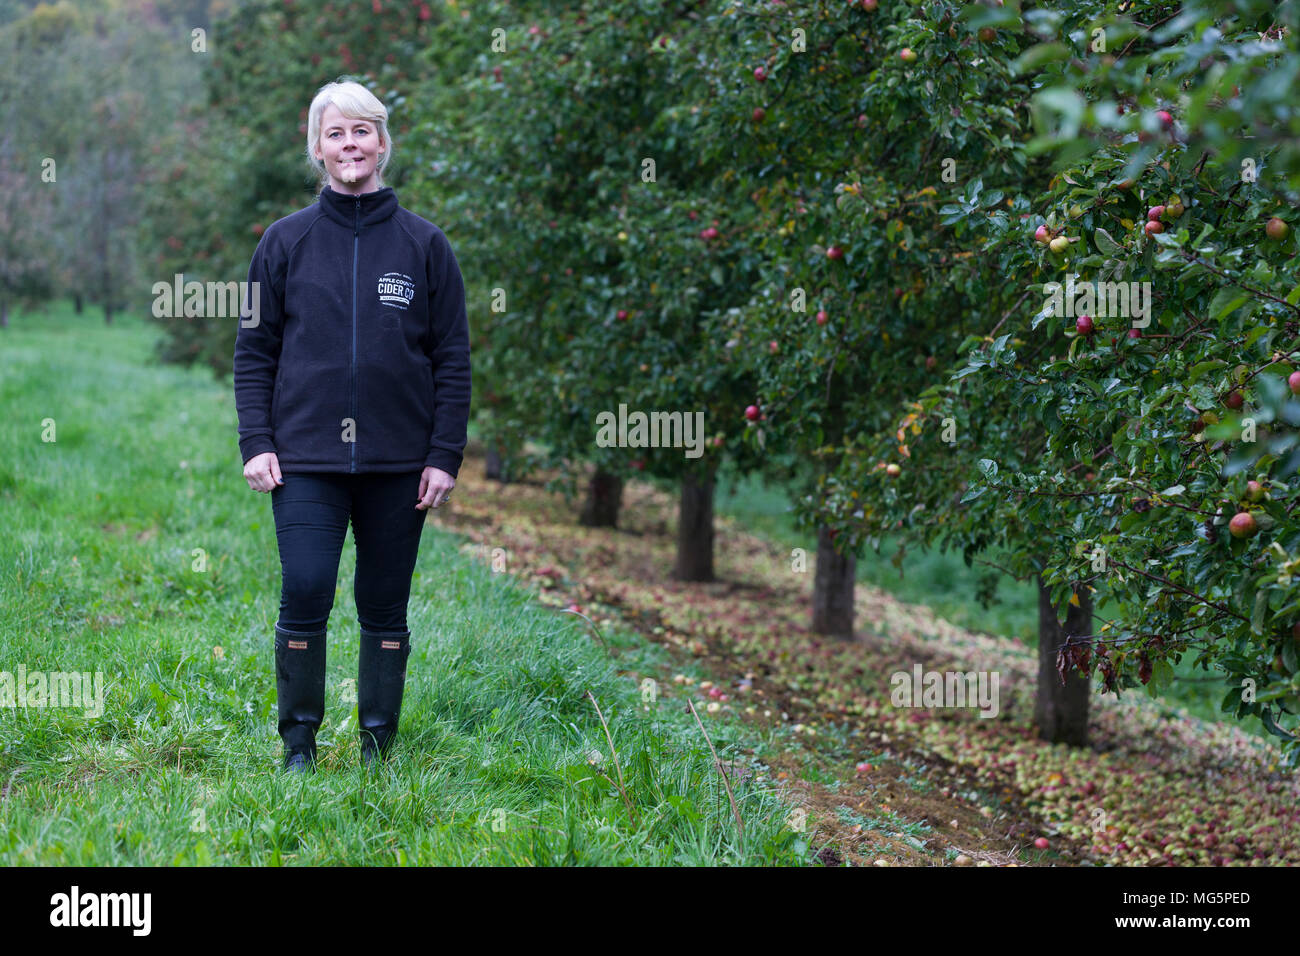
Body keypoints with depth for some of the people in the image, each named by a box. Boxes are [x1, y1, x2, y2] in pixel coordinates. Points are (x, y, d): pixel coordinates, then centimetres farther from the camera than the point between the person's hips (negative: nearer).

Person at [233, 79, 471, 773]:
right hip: (307, 458, -1)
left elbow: (453, 359, 5)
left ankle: (378, 745, 18)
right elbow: (254, 350, 7)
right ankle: (298, 741, 7)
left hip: (399, 461, 1)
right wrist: (256, 443, -3)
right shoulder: (287, 241, 5)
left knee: (385, 610, 6)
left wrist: (445, 455, -2)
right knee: (304, 593, -9)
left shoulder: (424, 245, 5)